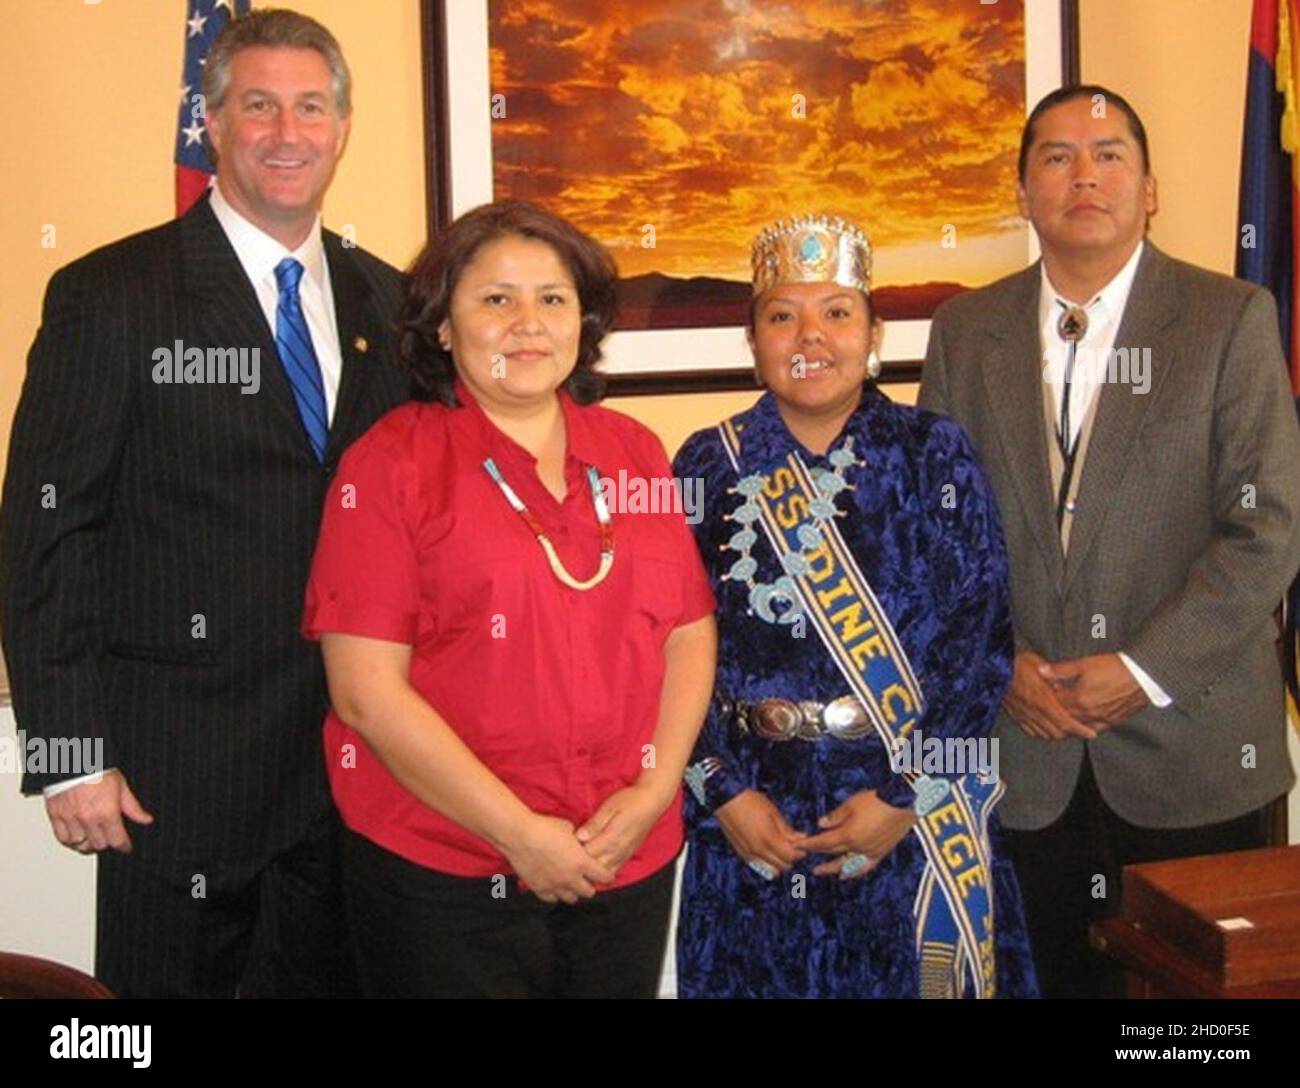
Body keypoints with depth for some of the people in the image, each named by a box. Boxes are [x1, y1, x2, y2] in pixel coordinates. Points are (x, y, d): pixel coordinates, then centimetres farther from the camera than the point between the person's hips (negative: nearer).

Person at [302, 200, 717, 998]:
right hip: (441, 876, -4)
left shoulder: (633, 451, 8)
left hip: (628, 865, 4)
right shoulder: (391, 463, -5)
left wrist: (653, 793, -7)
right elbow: (365, 687, -11)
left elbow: (690, 634, 7)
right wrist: (518, 831, -13)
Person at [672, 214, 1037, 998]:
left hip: (913, 812, 0)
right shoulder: (710, 465, 0)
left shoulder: (936, 456, -2)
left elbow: (981, 637, -7)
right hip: (752, 820, 1)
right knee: (764, 971, 13)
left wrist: (906, 796, -12)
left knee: (907, 972, 12)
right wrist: (725, 795, -10)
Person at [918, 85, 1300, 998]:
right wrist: (998, 659, -6)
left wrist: (1145, 671, -13)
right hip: (1028, 743, 2)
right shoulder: (966, 331, 8)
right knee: (1062, 974, 9)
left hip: (1192, 744, -2)